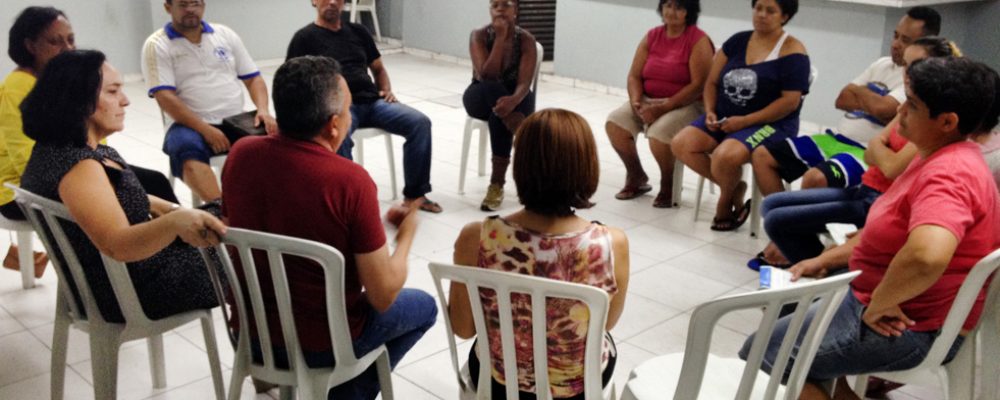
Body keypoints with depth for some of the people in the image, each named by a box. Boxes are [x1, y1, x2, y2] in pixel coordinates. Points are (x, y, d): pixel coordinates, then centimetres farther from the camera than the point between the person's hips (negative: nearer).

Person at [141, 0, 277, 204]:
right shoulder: (157, 45, 2)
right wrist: (206, 130, -20)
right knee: (187, 149, -38)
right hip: (192, 126, -3)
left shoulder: (225, 34, 15)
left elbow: (253, 78, 14)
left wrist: (263, 110, -7)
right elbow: (165, 97, -9)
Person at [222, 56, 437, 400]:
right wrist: (406, 234, -3)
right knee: (424, 307, 21)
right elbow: (382, 296, -20)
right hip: (323, 343, -5)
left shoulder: (240, 153, -10)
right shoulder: (350, 180, -27)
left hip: (250, 331, 6)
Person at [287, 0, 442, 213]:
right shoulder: (305, 37, 8)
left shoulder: (358, 31, 23)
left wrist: (387, 91, 7)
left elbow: (378, 68, 29)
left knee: (420, 122, -19)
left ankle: (414, 194, -10)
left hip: (372, 101, 5)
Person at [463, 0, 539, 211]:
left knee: (500, 115, -36)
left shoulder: (526, 39, -12)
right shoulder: (479, 36, -14)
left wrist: (513, 100, -47)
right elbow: (486, 77, -27)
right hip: (482, 98, 0)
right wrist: (500, 38, -29)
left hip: (515, 98, 1)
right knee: (492, 88, -38)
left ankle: (497, 183, -28)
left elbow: (524, 83, -23)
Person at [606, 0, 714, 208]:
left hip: (687, 105, -6)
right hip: (649, 101, 6)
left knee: (658, 133, -33)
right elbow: (634, 75, 5)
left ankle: (668, 185, -4)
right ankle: (637, 177, 5)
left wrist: (664, 108, -23)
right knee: (614, 122, -16)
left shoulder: (698, 40, -10)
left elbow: (699, 85, -18)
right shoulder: (651, 36, 7)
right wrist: (636, 101, -15)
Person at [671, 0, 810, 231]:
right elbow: (712, 82, 12)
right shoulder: (738, 41, 10)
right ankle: (733, 188, 2)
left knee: (725, 156, -33)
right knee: (681, 145, -14)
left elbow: (790, 101, -14)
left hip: (770, 124, -6)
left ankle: (726, 199, 1)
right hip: (725, 117, 6)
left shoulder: (793, 52, -6)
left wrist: (745, 121, -19)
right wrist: (710, 112, -7)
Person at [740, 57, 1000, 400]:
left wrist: (878, 304, -28)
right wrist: (826, 260, 13)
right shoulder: (941, 159, 8)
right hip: (892, 300, 11)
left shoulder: (949, 174, -26)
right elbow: (891, 231, 19)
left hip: (911, 328, -11)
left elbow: (926, 256, -45)